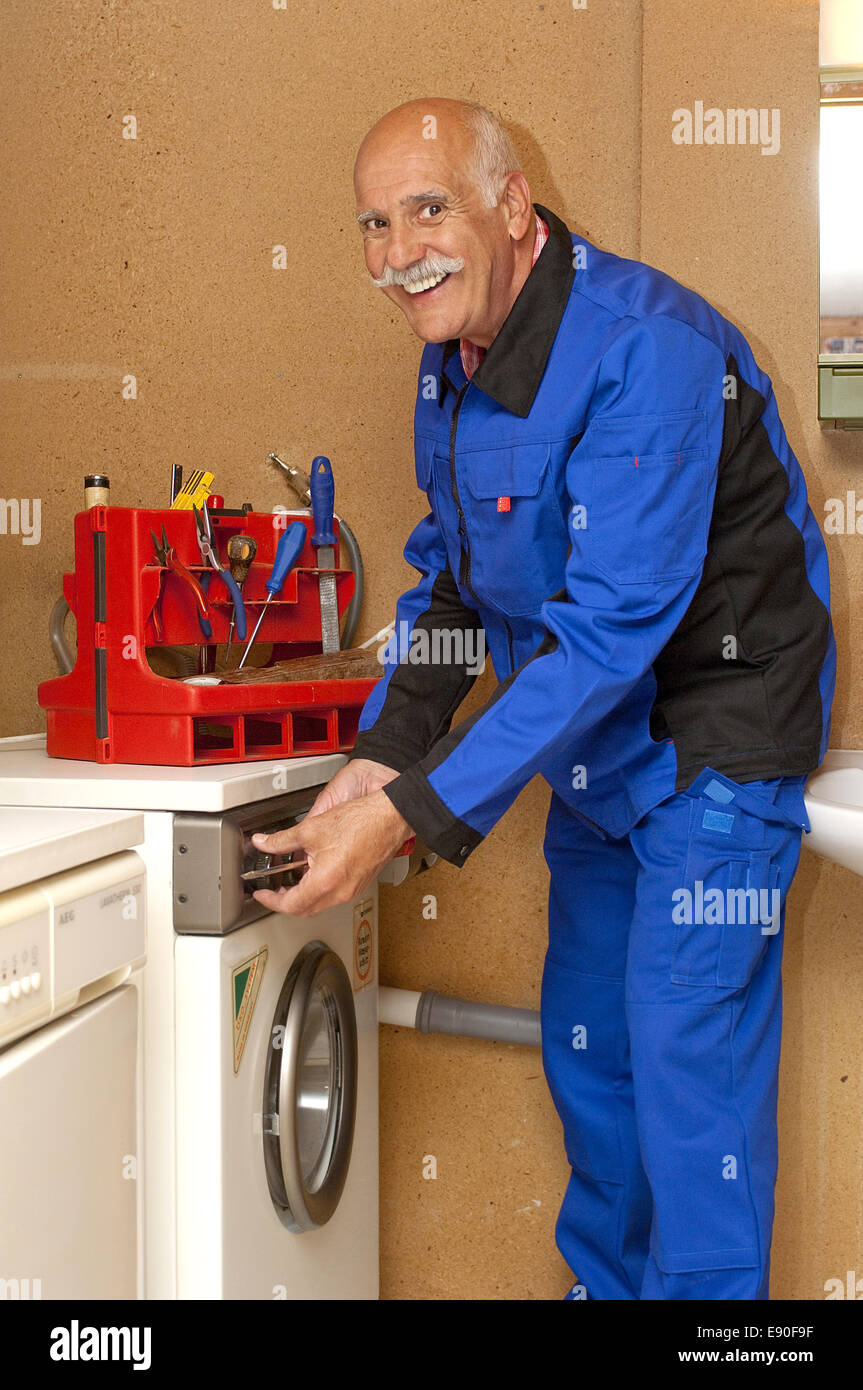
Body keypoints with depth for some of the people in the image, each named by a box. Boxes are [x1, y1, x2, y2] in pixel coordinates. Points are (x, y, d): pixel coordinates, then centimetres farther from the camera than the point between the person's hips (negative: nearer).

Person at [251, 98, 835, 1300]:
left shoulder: (647, 346, -27)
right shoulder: (451, 363, 1)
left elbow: (612, 625, -32)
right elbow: (449, 570, 9)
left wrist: (413, 815, -33)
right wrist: (384, 755, -8)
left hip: (712, 738, -8)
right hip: (594, 747, 8)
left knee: (687, 1065, -6)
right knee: (584, 1045, 17)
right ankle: (605, 1282, 36)